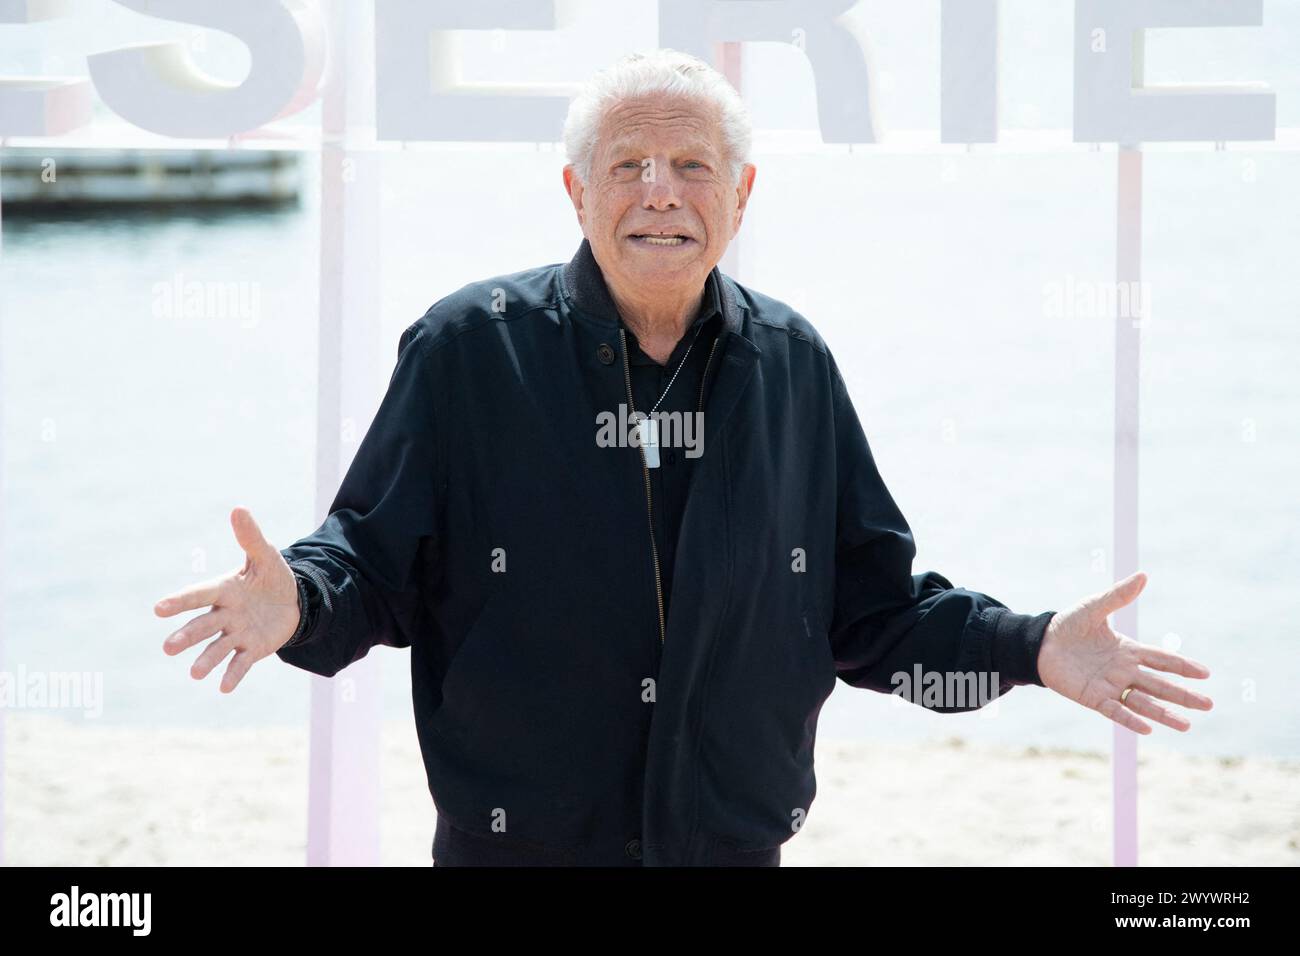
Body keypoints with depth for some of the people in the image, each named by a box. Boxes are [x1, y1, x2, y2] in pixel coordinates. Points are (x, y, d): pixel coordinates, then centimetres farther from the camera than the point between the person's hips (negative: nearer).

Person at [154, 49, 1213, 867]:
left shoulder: (793, 364, 5)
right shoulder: (467, 346, -5)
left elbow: (867, 595, 11)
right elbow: (374, 561, -4)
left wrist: (1027, 649, -2)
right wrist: (299, 603, -26)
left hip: (735, 841, 3)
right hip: (517, 841, -2)